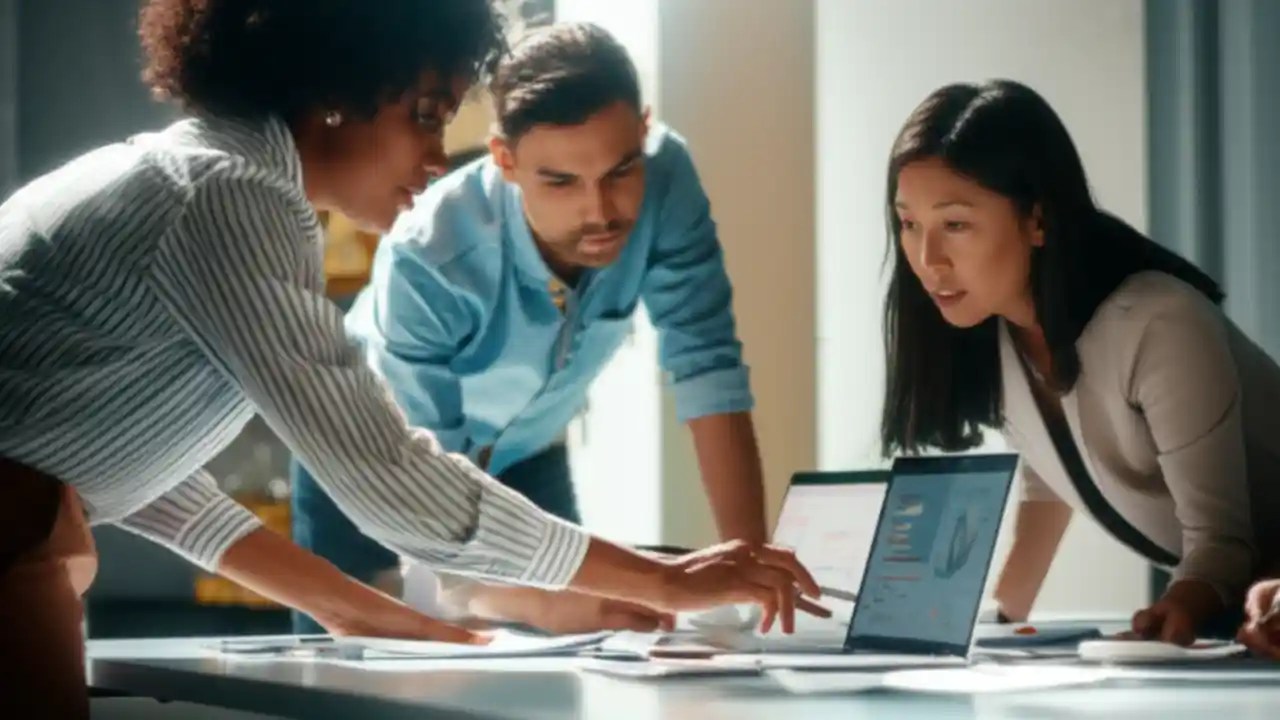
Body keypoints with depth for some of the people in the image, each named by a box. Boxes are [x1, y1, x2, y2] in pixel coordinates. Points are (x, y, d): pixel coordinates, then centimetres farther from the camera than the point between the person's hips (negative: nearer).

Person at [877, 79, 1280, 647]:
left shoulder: (1158, 327, -30)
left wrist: (1181, 610, -45)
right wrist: (1000, 613, 1)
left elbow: (1221, 539, -27)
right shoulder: (984, 328, -8)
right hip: (1193, 572, 6)